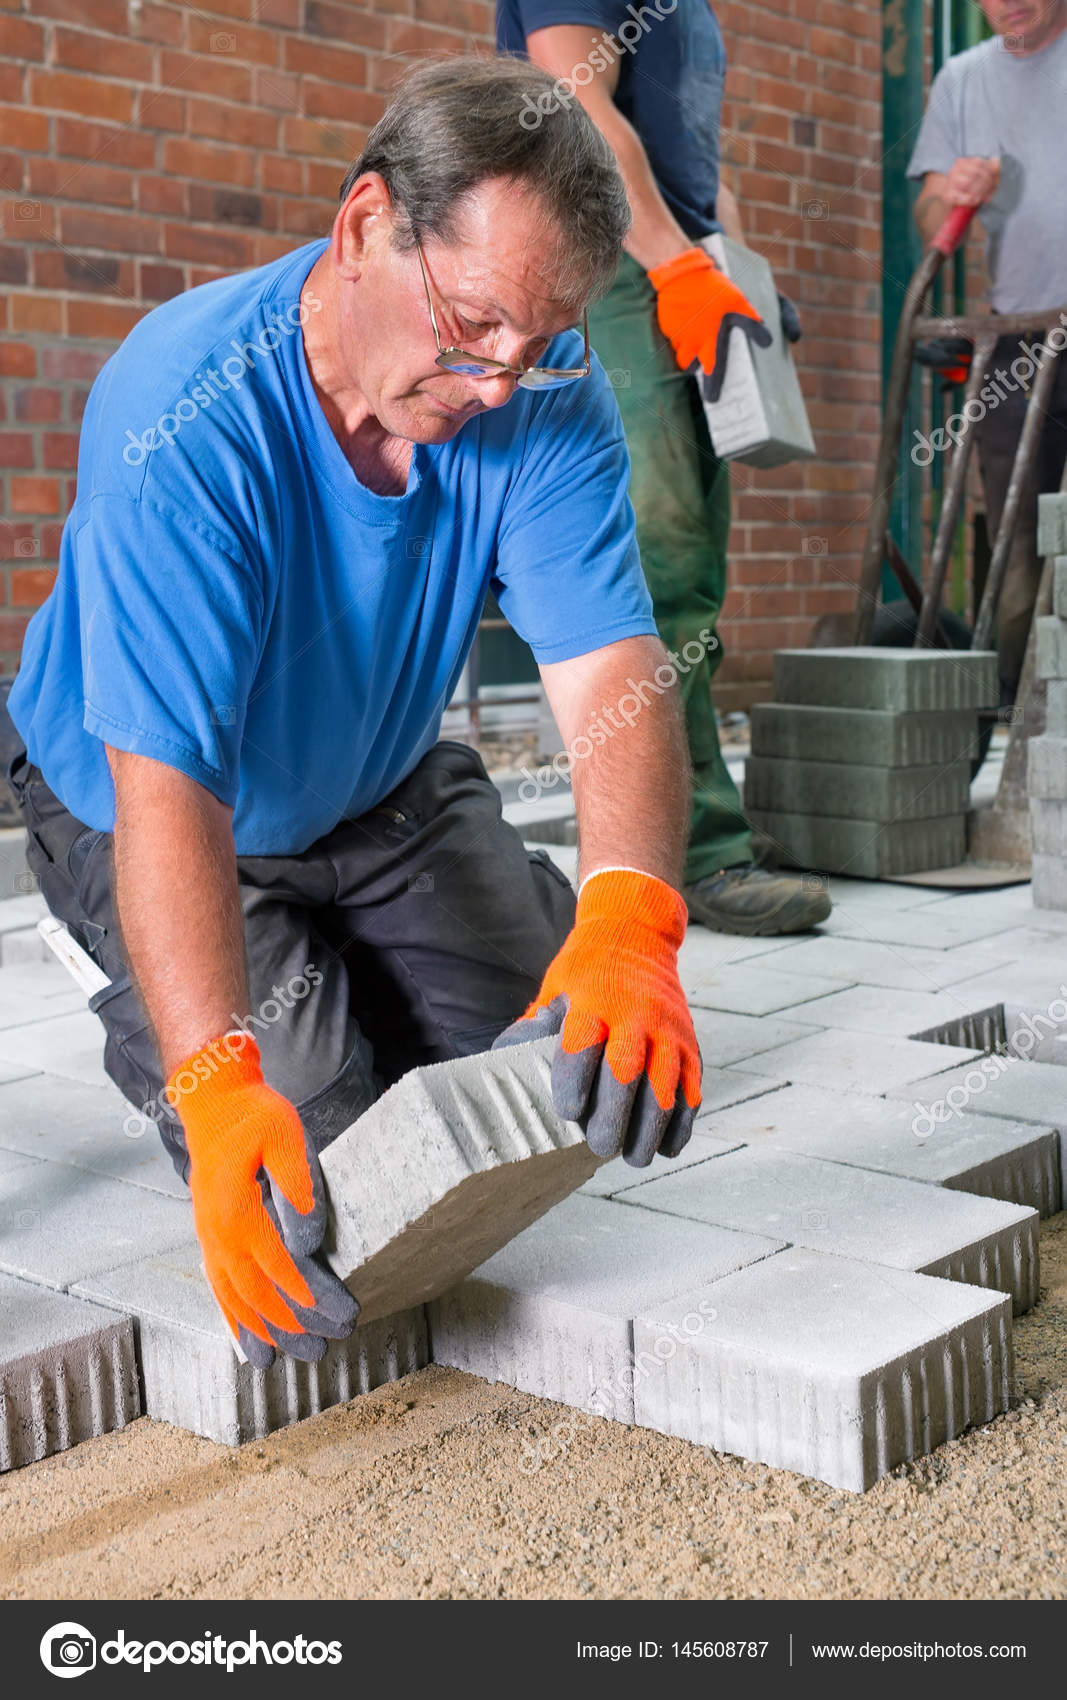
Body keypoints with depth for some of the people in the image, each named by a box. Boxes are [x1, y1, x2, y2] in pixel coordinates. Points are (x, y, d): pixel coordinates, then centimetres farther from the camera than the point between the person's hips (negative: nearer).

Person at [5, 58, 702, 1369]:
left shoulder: (547, 395, -22)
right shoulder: (184, 422, -36)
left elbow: (609, 671, -31)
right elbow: (166, 788, -41)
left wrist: (630, 927, -51)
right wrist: (217, 1085, -53)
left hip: (385, 794, 5)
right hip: (133, 817, -4)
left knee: (575, 1072, -2)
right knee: (311, 1132, -17)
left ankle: (319, 961, 25)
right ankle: (129, 989, 15)